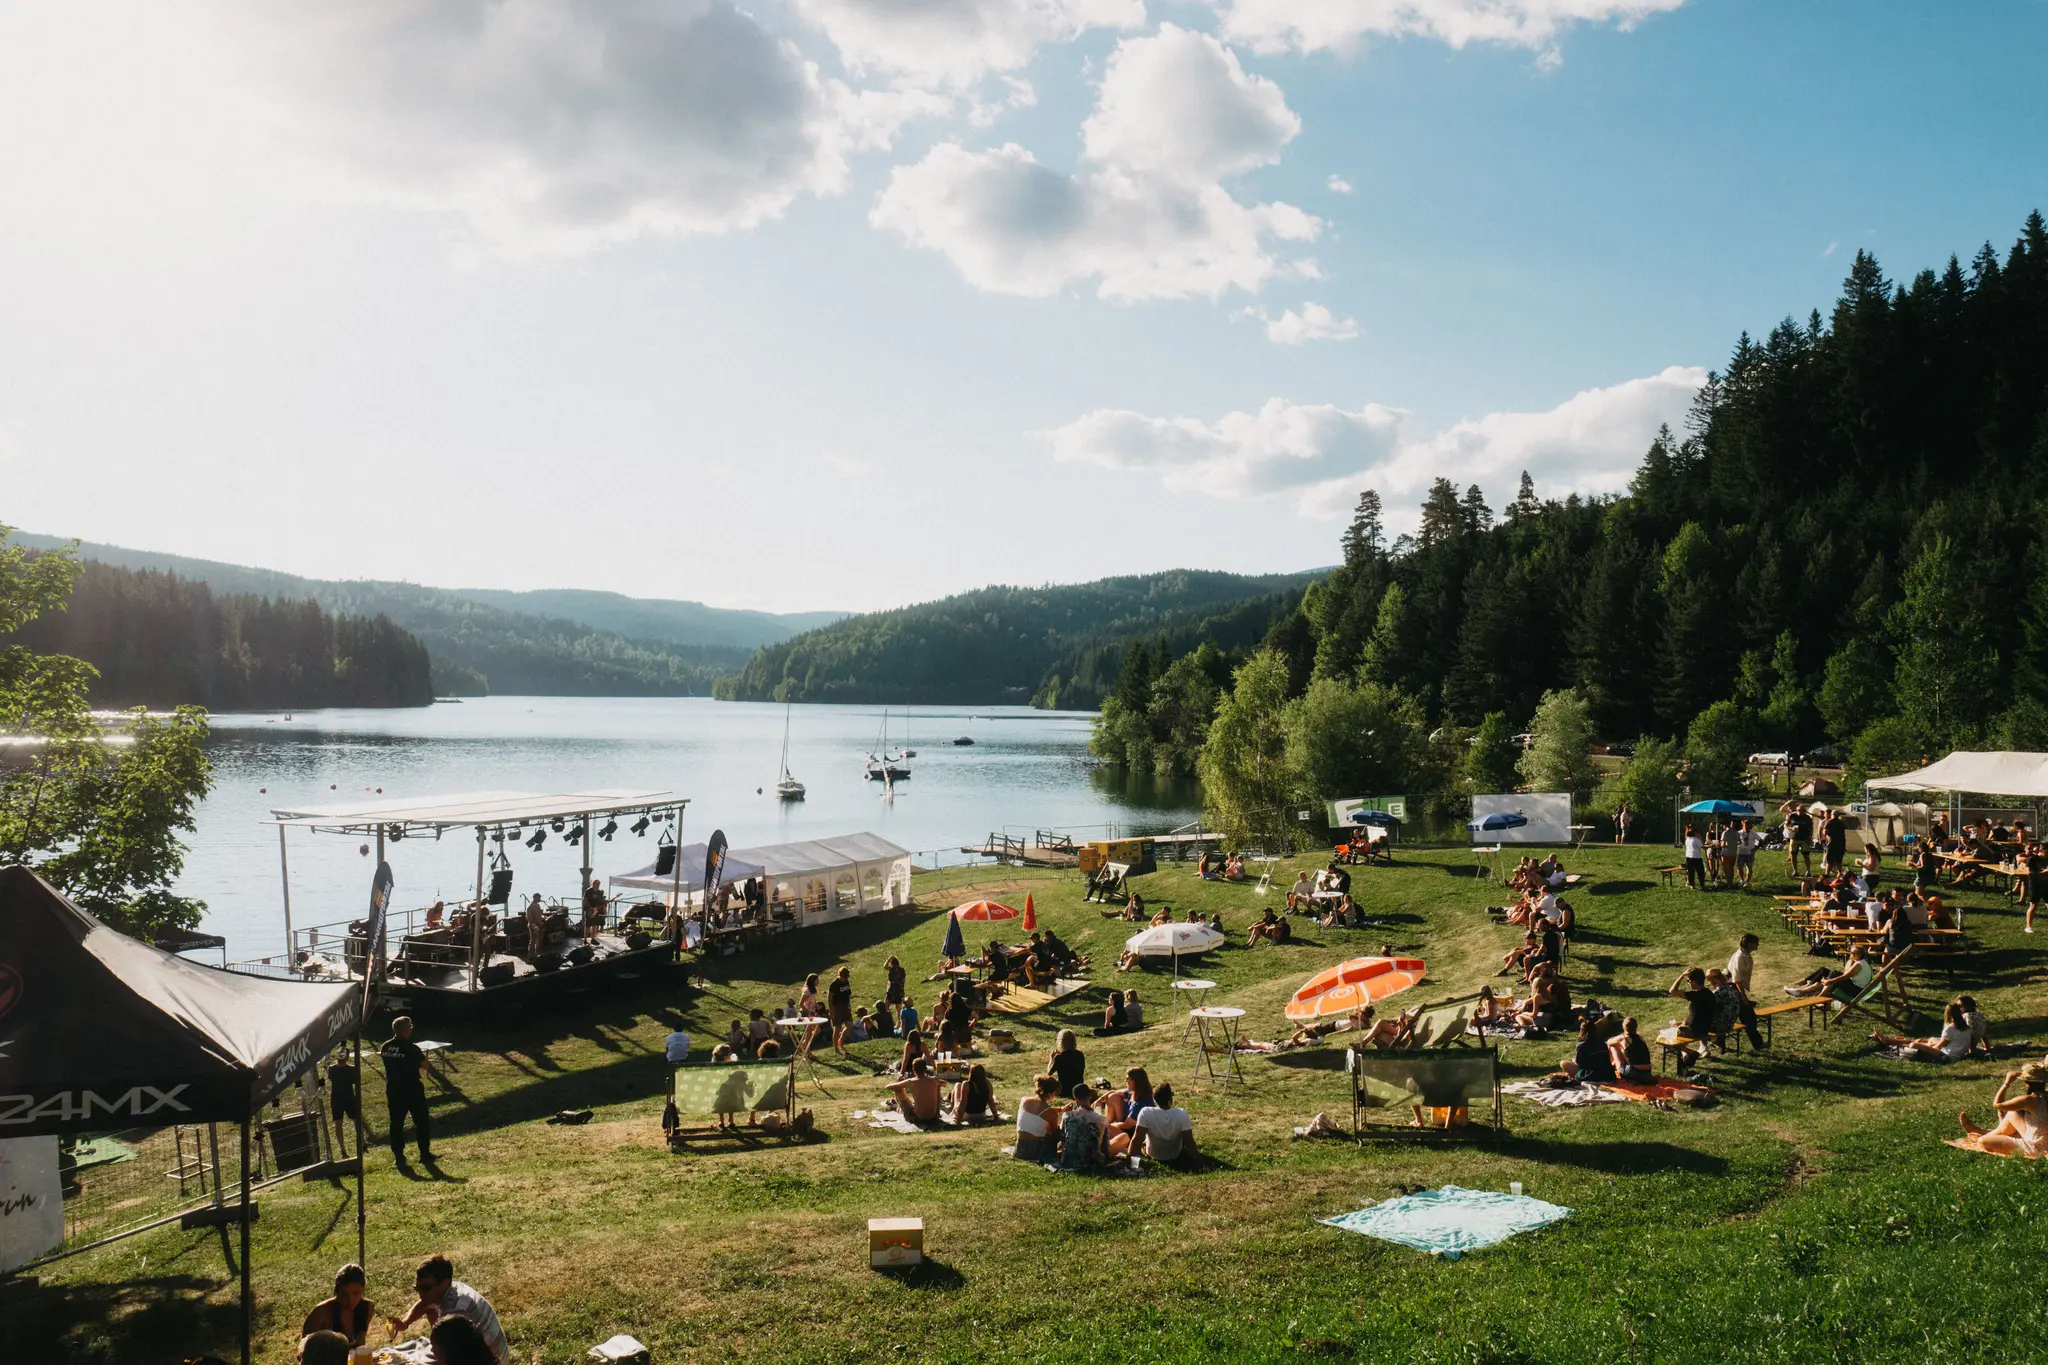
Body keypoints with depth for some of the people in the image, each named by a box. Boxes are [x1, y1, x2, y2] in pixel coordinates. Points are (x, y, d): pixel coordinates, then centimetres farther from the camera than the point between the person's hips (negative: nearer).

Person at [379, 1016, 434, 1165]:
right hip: (413, 1091, -4)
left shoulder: (385, 1047, -1)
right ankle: (425, 1153, 12)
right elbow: (424, 1065, -7)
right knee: (421, 1122, 8)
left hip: (393, 1091, 4)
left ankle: (398, 1156, 11)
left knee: (396, 1124, 10)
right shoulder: (412, 1048, -17)